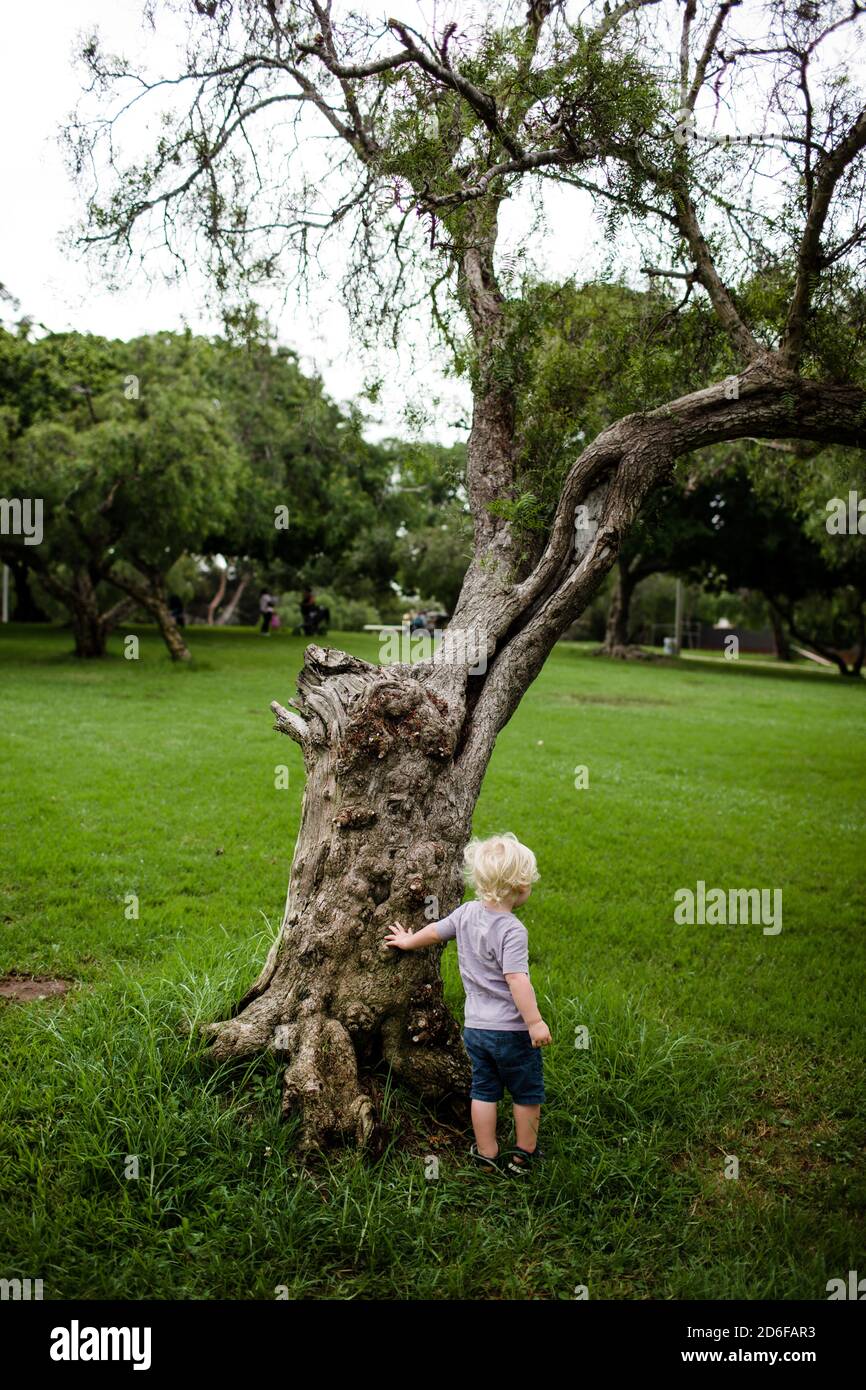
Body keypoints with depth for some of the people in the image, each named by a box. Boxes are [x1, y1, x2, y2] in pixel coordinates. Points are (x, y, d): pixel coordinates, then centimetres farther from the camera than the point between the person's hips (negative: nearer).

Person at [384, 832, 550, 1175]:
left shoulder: (467, 913, 0)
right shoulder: (512, 930, -22)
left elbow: (436, 930, 15)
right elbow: (516, 980, -28)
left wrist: (409, 941, 33)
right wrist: (535, 1022, -26)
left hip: (475, 1027, 6)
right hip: (511, 1030, -6)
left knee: (484, 1092, 16)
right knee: (527, 1094, 13)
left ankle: (487, 1154, 23)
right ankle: (524, 1154, 24)